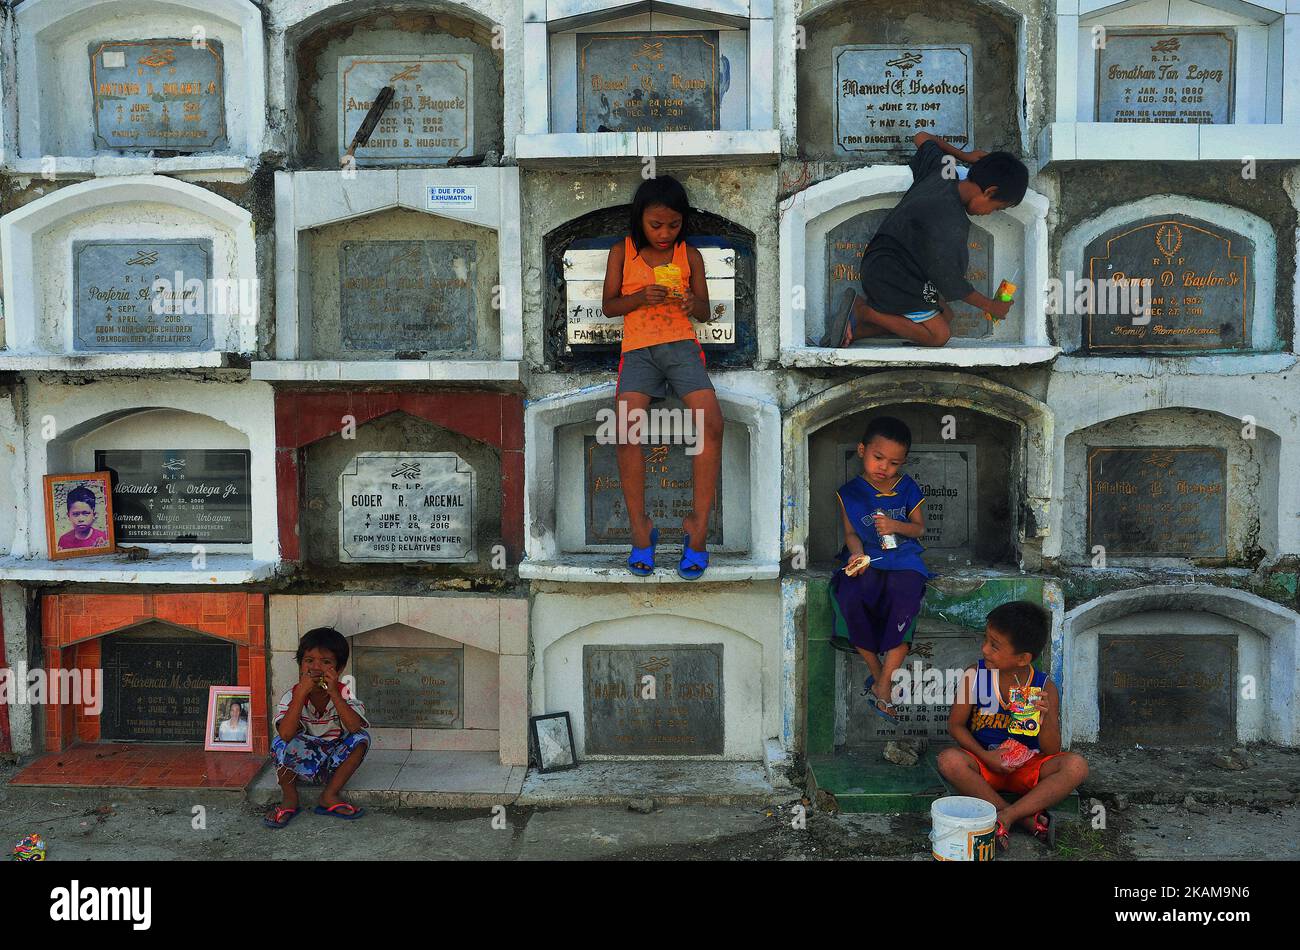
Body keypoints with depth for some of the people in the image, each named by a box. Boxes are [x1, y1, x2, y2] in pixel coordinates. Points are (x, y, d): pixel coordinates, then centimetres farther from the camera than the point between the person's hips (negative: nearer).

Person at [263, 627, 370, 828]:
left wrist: (333, 693, -35)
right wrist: (301, 693, -36)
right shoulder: (292, 697, -14)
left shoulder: (344, 695, -11)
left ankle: (330, 796, -10)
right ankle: (289, 798, -5)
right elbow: (285, 734, -33)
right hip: (303, 763, -1)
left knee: (361, 738, -24)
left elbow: (355, 727, -30)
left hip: (335, 763, 1)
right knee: (280, 743, -29)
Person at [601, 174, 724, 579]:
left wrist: (692, 303, -10)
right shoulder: (622, 252, 10)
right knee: (626, 429, -24)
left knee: (712, 422, -23)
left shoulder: (690, 255, 11)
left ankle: (698, 524, -15)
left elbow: (705, 311, 14)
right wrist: (640, 297, -10)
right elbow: (608, 306, 9)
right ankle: (639, 528, -13)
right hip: (638, 348, 0)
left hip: (681, 345, 1)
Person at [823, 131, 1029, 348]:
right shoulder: (950, 227, -30)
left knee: (945, 315, 12)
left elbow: (921, 137, 17)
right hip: (893, 279, -10)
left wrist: (964, 156, 17)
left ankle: (854, 330, 2)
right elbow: (950, 283, -18)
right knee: (939, 334, 0)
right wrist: (990, 306, -3)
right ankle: (862, 310, -2)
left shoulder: (942, 170, -5)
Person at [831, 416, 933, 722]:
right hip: (866, 558, 0)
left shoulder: (908, 488, 7)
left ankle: (883, 685, -24)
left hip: (903, 558, 0)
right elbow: (851, 533, 3)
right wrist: (857, 554, -18)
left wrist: (897, 526, -13)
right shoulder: (849, 493, 4)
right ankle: (876, 671, -13)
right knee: (849, 599, -33)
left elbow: (920, 528, 8)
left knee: (905, 601, -33)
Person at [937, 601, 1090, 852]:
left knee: (1076, 765, -26)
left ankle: (1005, 817, -27)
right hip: (985, 764, 0)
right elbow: (956, 724, -2)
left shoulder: (1044, 688, -9)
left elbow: (1051, 751, -9)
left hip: (1028, 767, 0)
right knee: (949, 760, -32)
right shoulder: (975, 676, -10)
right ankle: (1029, 819, -26)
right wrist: (985, 756, -15)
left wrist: (1047, 717, -29)